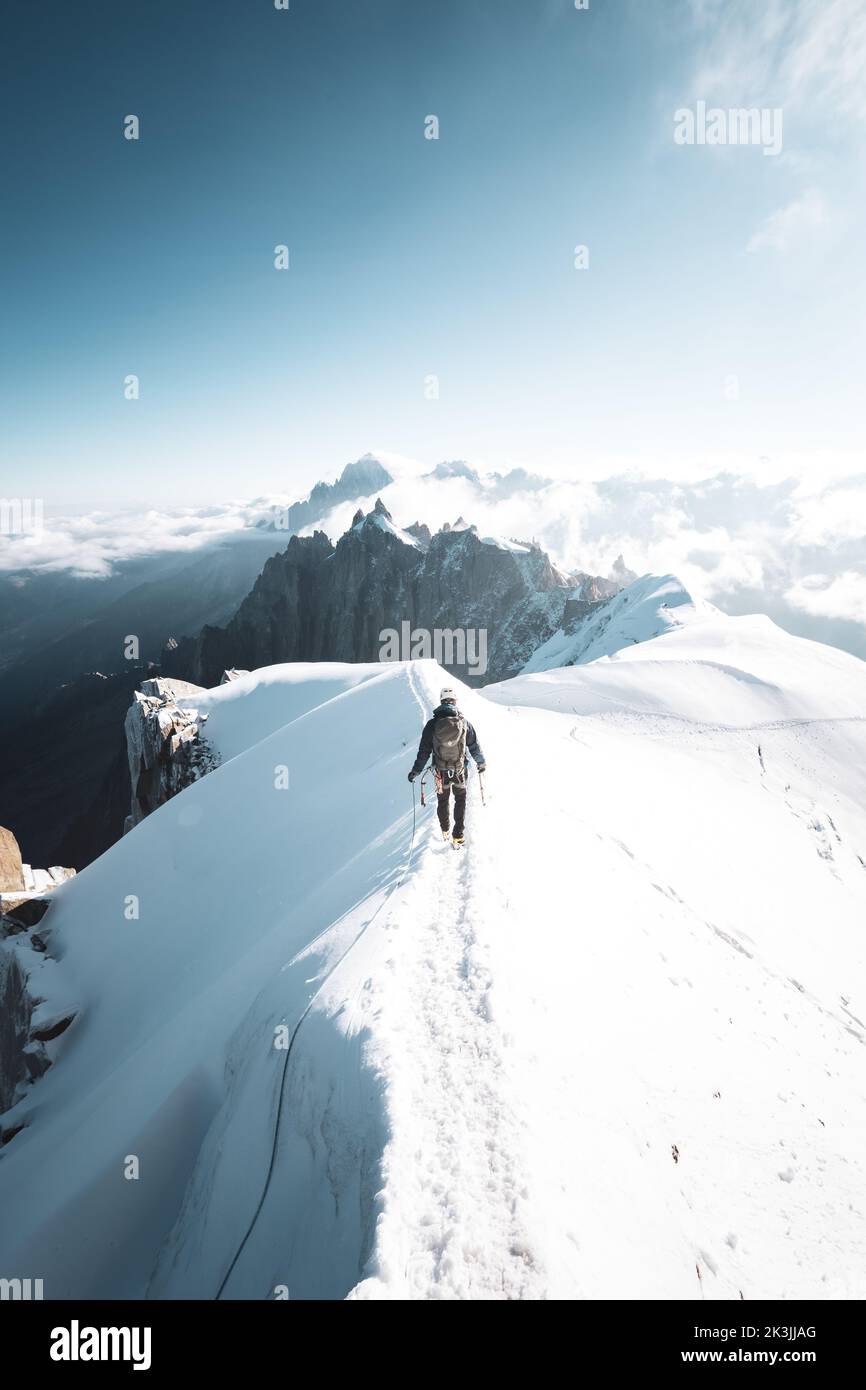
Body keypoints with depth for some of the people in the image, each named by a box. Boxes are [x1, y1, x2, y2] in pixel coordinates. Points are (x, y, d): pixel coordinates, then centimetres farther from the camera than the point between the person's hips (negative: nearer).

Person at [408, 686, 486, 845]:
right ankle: (458, 834, 16)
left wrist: (415, 770, 2)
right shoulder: (464, 722, -10)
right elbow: (474, 745, 0)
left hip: (441, 772, 0)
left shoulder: (432, 724, -12)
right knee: (460, 799, 19)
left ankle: (445, 830, 37)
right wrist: (481, 762, 17)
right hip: (460, 771, 0)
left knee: (443, 800, 21)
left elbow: (424, 750, -8)